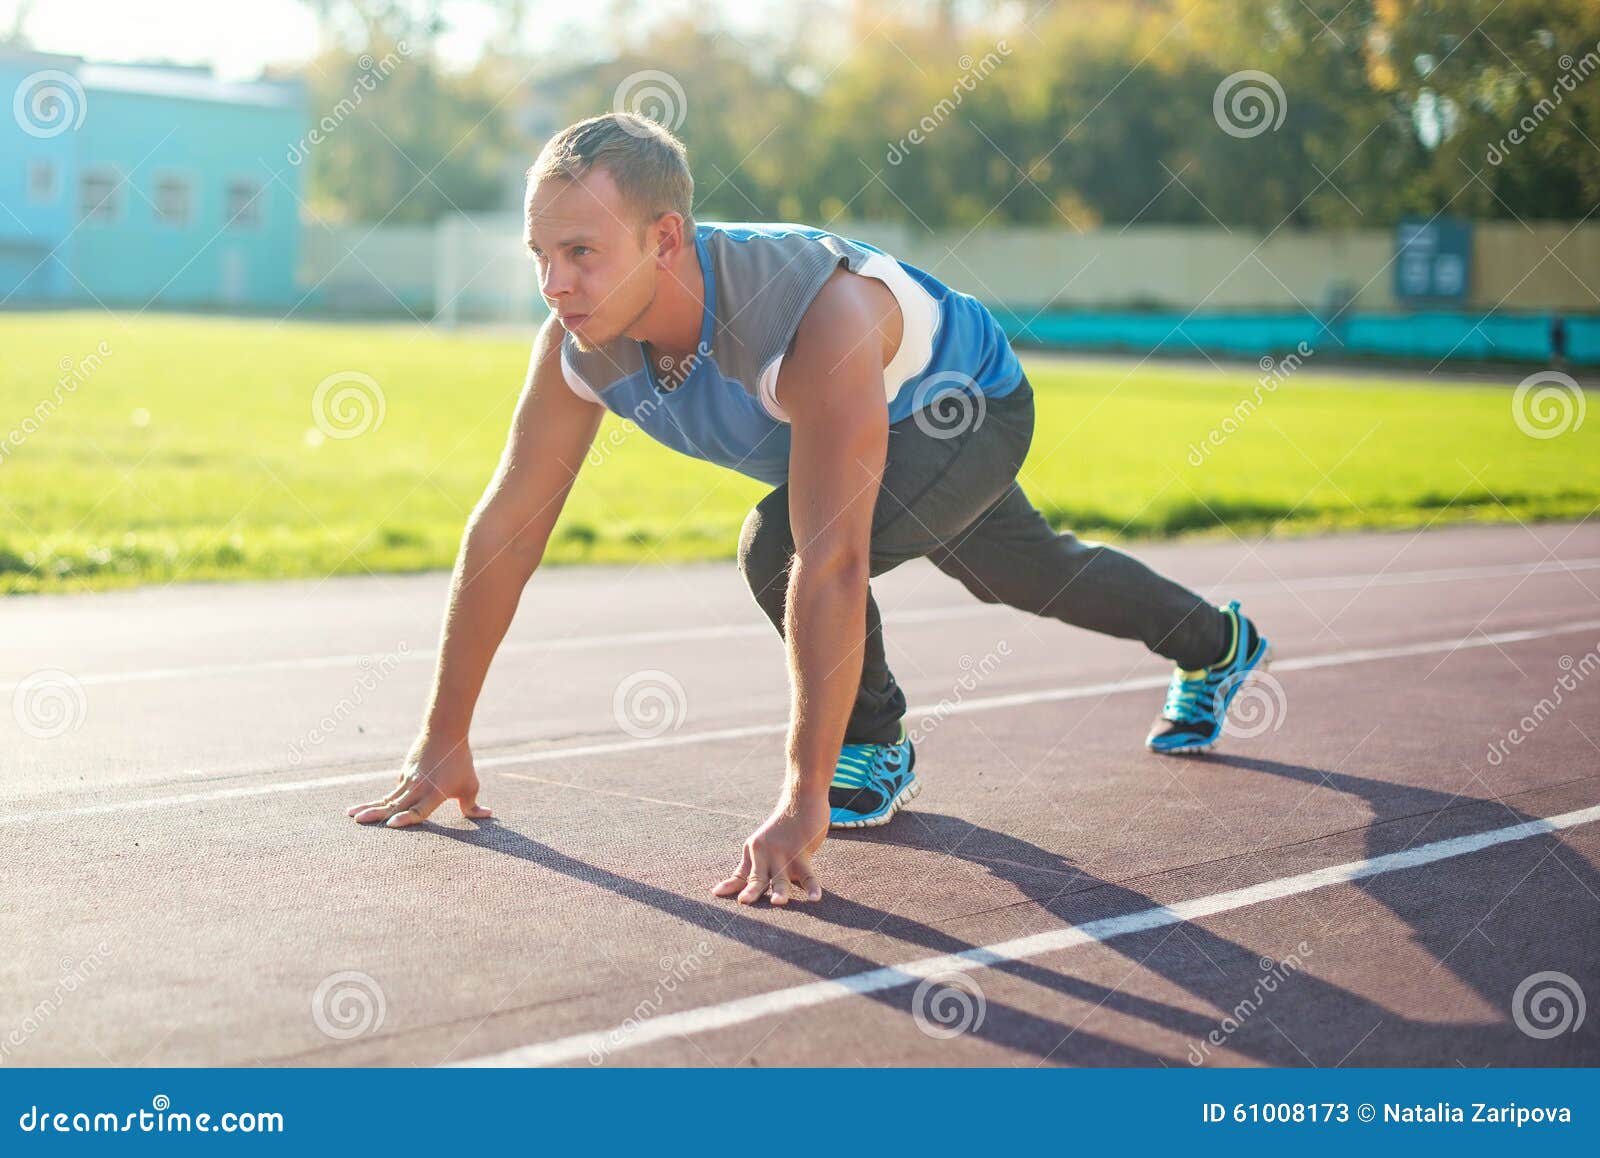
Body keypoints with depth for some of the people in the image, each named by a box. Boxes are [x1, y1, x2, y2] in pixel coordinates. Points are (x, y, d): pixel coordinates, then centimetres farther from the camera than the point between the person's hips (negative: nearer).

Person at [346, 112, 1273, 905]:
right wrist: (443, 742, -21)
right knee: (1033, 577, 28)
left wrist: (804, 799, -58)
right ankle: (1216, 645, 58)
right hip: (875, 422, 7)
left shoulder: (818, 320, -49)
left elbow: (830, 568, -54)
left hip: (971, 407, -7)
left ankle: (876, 752, -3)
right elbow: (506, 530, -22)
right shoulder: (580, 347, -29)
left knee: (782, 547, -32)